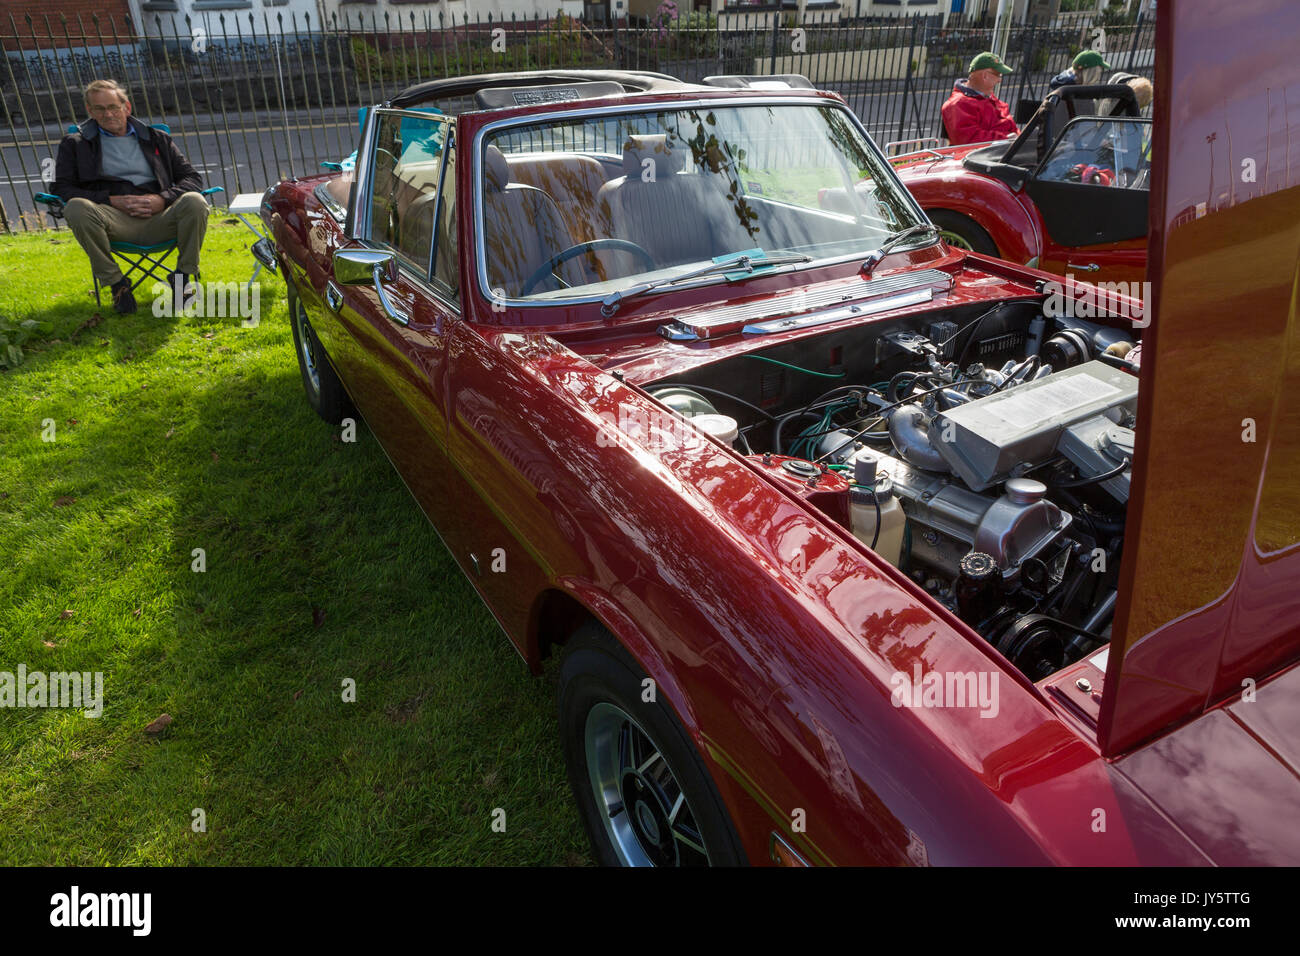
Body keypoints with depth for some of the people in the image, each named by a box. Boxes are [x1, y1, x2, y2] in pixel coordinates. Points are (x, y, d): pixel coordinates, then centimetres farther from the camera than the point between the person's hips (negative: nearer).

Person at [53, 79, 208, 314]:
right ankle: (116, 282, -16)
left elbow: (191, 179, 14)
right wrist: (112, 201, -8)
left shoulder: (157, 139, 23)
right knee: (77, 208, -34)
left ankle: (183, 276, -11)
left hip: (158, 220, 1)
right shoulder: (76, 144, 19)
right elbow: (60, 188, 8)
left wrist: (162, 200, -7)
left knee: (194, 202, -30)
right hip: (113, 220, 0)